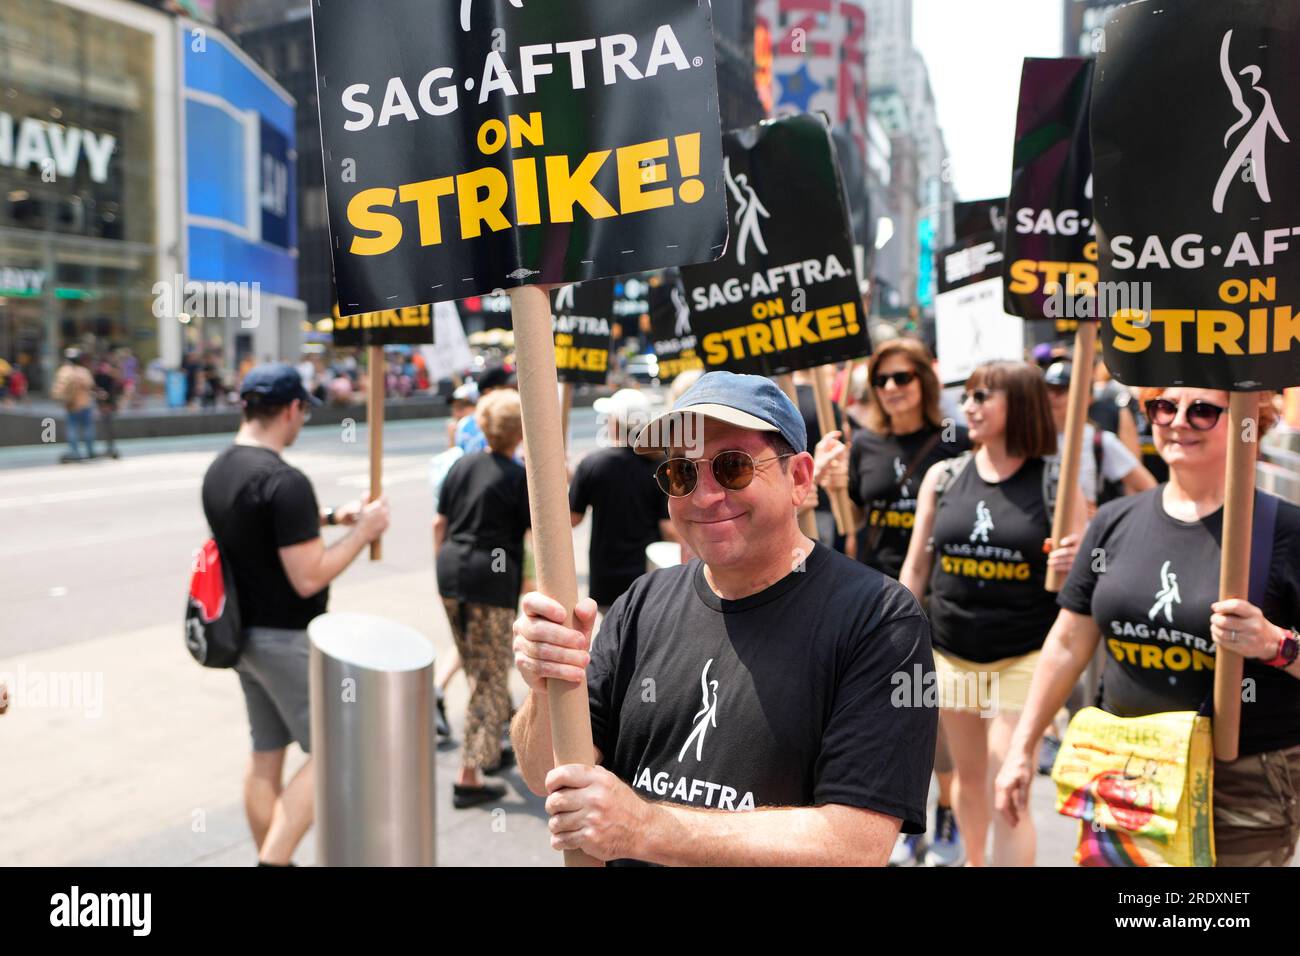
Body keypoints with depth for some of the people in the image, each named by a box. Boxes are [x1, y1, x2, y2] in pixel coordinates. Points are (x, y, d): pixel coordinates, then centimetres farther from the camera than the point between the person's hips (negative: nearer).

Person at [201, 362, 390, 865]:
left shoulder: (218, 470, 5)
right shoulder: (286, 482, -24)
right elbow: (309, 577, -23)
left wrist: (328, 517, 15)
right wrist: (363, 531, -13)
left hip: (243, 632, 9)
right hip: (287, 639, -9)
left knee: (266, 754, 16)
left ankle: (269, 858, 27)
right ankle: (273, 860, 0)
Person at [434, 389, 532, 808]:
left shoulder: (463, 465, 7)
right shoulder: (519, 477, -10)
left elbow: (439, 523, 11)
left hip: (451, 571, 7)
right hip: (491, 580, -6)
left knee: (477, 668, 21)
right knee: (490, 677, 3)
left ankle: (490, 750, 37)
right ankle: (469, 777, 2)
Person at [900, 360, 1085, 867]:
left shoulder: (1056, 482, -6)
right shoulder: (943, 477, 2)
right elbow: (915, 569, 7)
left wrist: (1075, 564, -22)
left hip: (1024, 658, -3)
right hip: (951, 652, 3)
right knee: (968, 775, 17)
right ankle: (972, 860, 41)